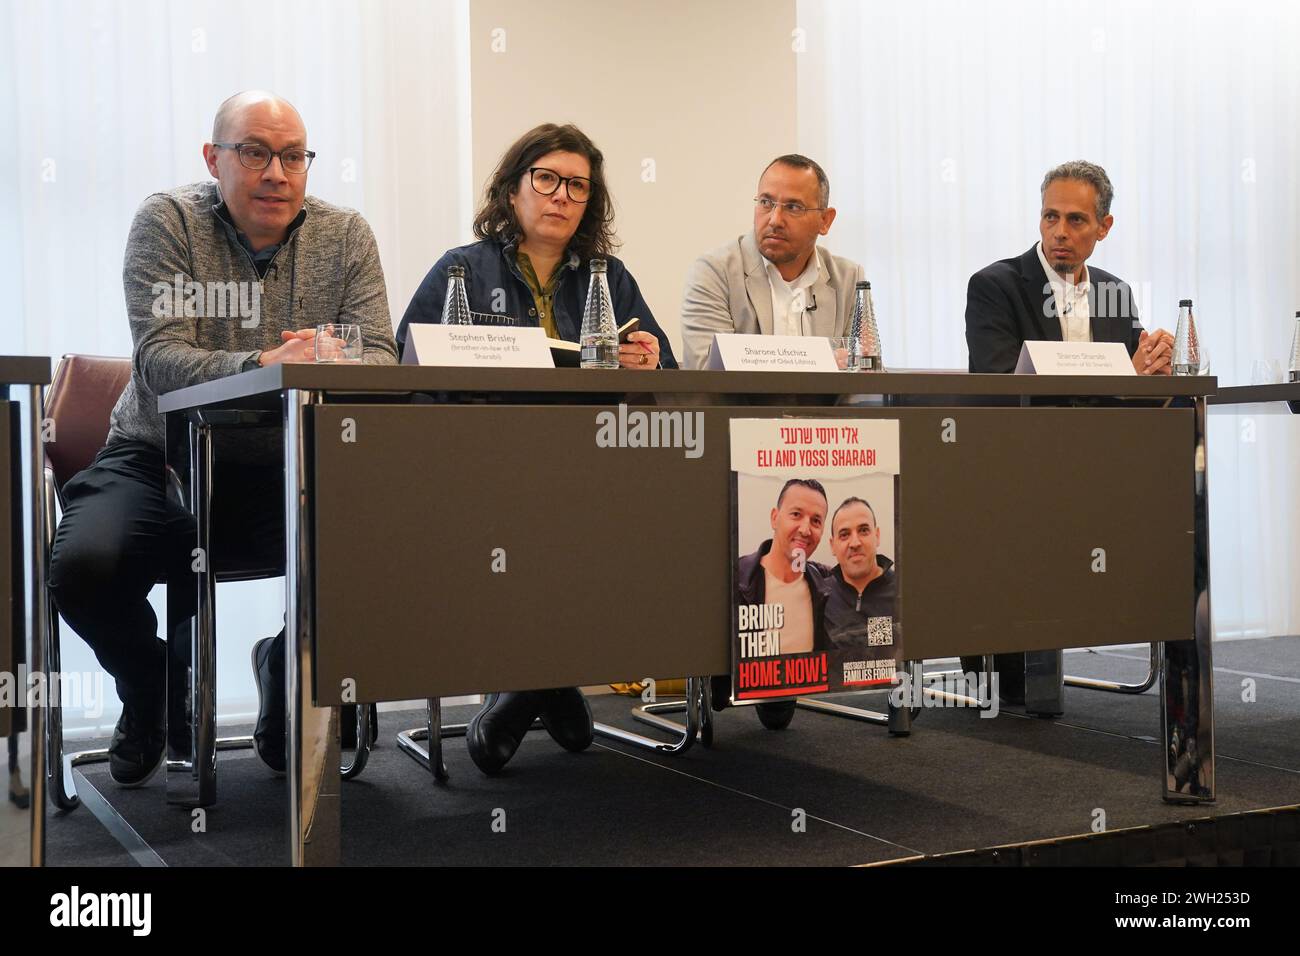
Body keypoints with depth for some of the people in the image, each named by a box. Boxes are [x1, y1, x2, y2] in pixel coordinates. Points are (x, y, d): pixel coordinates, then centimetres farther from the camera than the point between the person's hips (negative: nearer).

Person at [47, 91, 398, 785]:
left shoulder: (345, 236, 5)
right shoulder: (167, 222, -4)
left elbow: (380, 358, -5)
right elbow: (159, 360, -18)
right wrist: (262, 365, -36)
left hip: (287, 470, 2)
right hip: (162, 461, -2)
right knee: (83, 567, -29)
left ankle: (291, 670, 11)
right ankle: (150, 687, 10)